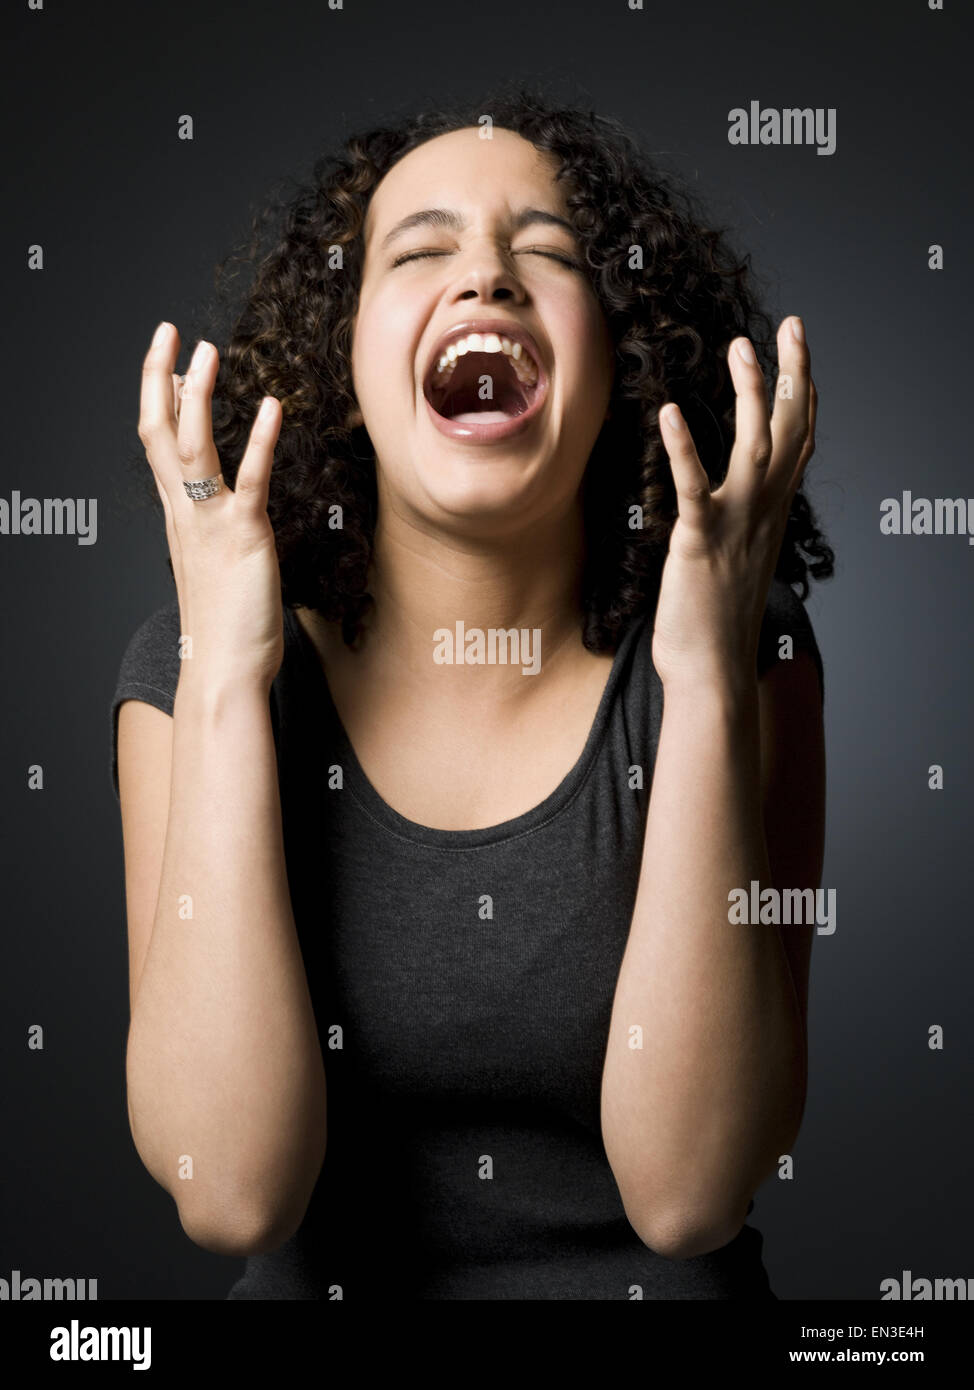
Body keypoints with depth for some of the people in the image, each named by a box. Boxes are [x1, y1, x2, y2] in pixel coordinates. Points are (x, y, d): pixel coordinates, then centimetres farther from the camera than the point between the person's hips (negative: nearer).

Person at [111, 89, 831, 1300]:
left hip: (657, 1284, 0)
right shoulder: (193, 666, -7)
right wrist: (226, 677, -19)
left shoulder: (744, 653, -8)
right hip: (329, 1285, 1)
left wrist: (709, 683, -21)